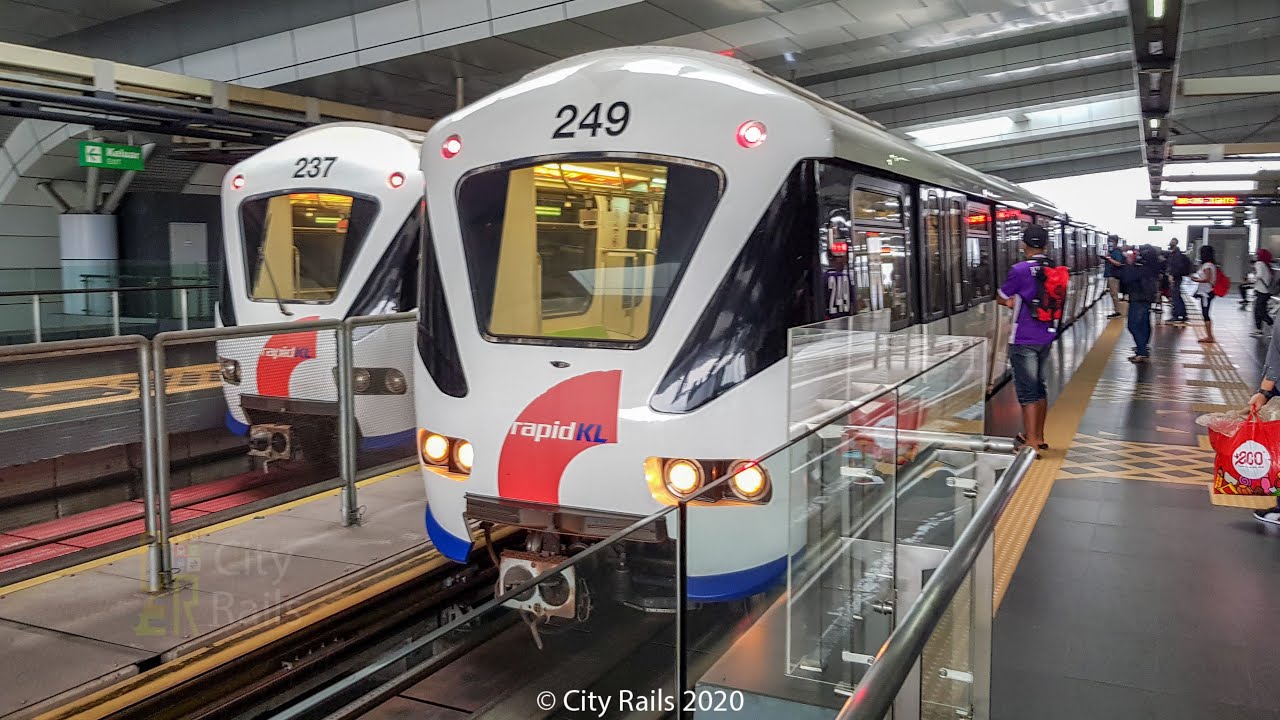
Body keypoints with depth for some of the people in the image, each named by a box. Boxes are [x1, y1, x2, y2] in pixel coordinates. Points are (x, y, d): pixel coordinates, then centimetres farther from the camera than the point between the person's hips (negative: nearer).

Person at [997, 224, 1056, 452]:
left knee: (1027, 391, -3)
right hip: (1046, 337, 7)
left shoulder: (1020, 270, -16)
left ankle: (1030, 442, -3)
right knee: (1039, 387, 18)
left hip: (1023, 340, -7)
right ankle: (1038, 437, 29)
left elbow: (1001, 299, -5)